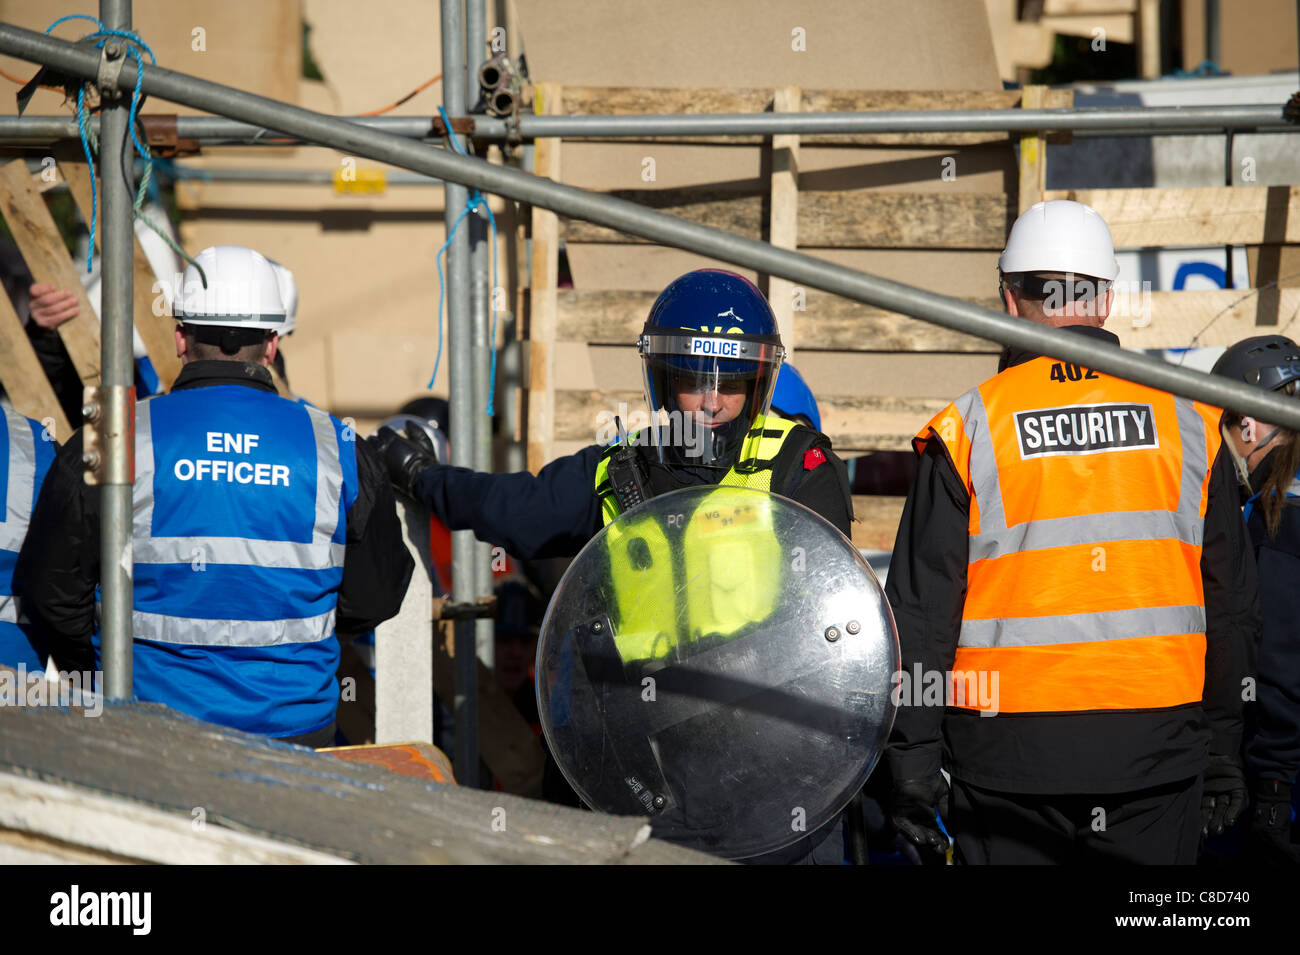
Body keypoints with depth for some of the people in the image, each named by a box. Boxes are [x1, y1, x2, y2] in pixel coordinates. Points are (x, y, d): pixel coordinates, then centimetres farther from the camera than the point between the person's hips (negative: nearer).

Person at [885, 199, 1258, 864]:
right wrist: (1221, 747, 16)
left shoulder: (969, 430, -2)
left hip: (1011, 748, -1)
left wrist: (913, 761, 3)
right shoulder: (1186, 420, 4)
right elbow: (1229, 599, 8)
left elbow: (923, 609, -3)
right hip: (1156, 749, 2)